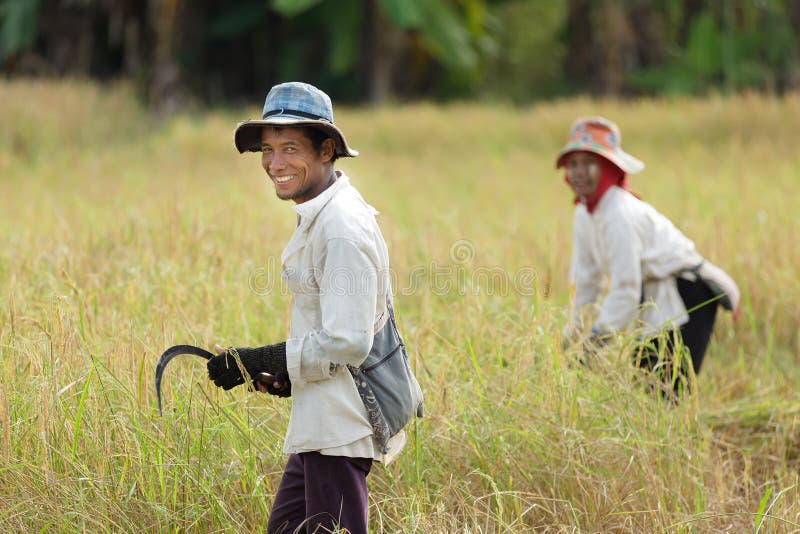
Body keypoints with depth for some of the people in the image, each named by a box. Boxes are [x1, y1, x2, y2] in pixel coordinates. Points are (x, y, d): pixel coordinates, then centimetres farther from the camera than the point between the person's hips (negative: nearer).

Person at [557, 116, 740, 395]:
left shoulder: (621, 215, -24)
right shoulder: (583, 215, 3)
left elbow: (625, 290, -26)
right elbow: (586, 283, 11)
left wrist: (596, 341, -23)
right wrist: (574, 339, 11)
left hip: (689, 296, -9)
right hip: (656, 302, 9)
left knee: (671, 392, -17)